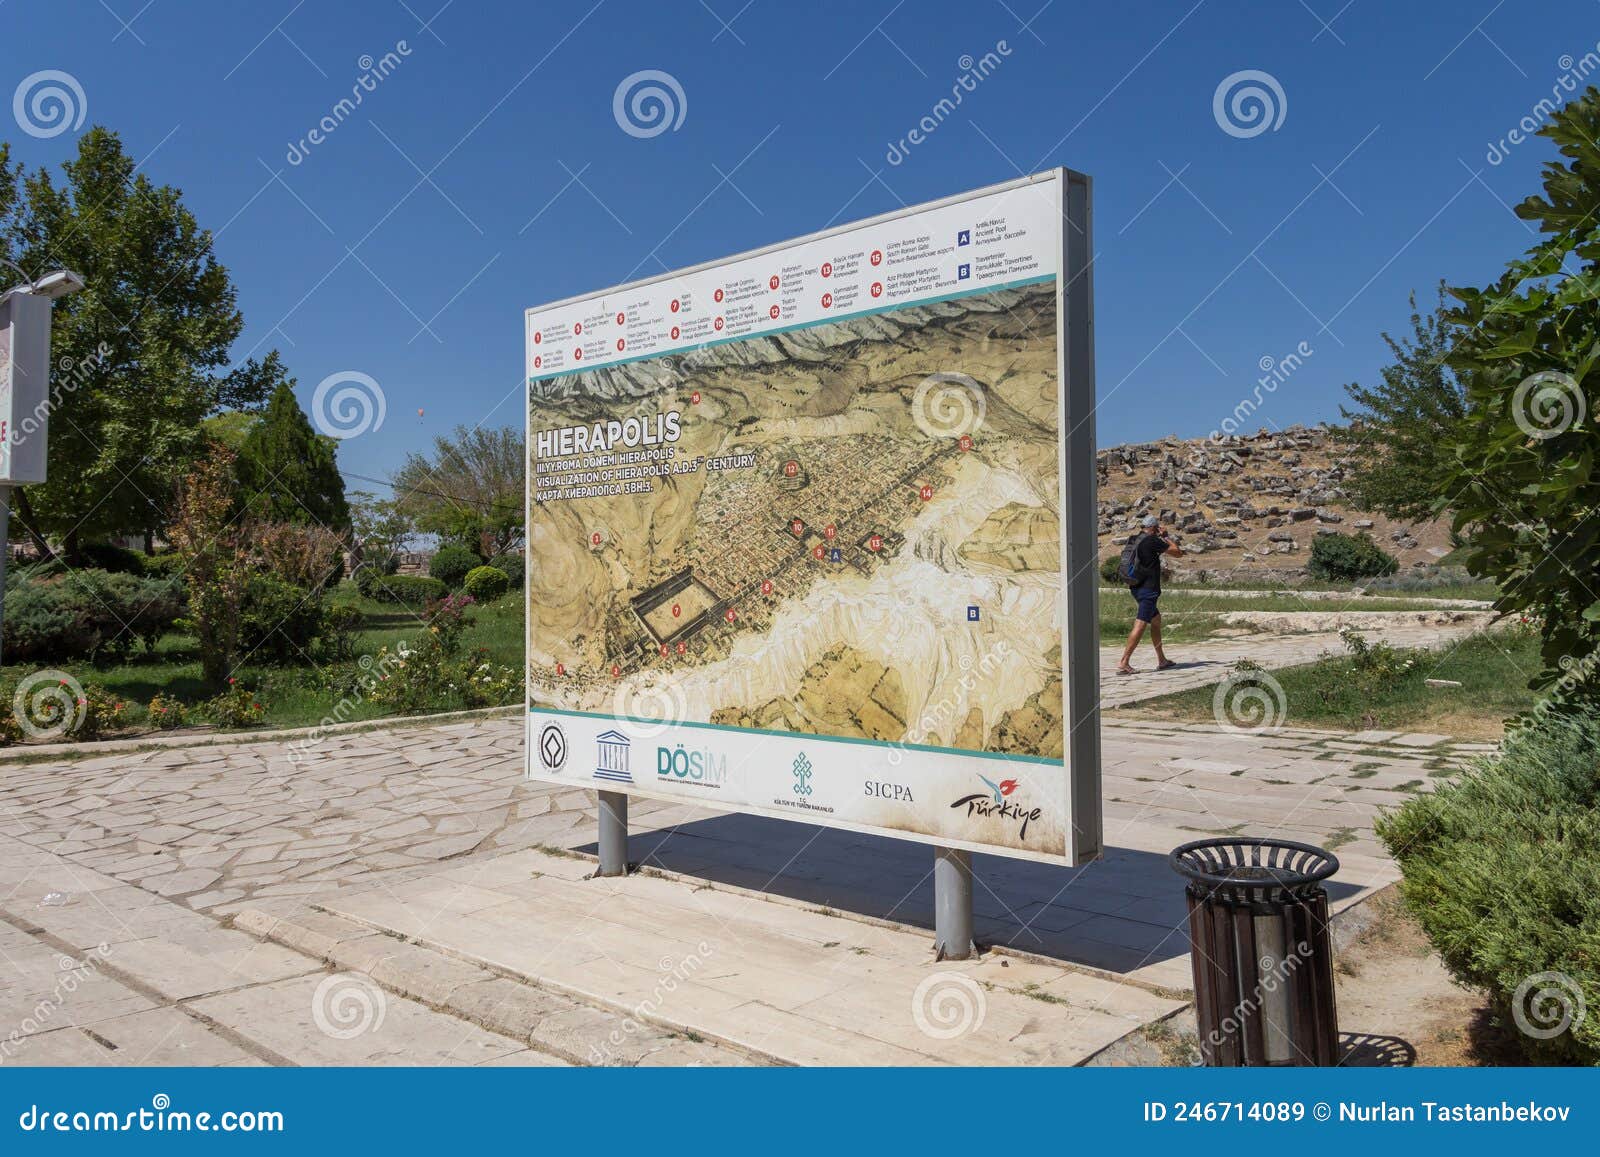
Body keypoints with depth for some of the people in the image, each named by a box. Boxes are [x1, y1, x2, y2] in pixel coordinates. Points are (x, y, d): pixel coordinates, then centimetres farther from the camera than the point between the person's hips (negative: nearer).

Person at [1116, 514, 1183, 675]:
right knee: (1140, 625, -12)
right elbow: (1178, 553, -4)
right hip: (1148, 589, -10)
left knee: (1156, 619, 20)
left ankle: (1161, 660, 26)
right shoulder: (1153, 541, -12)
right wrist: (1166, 537, 6)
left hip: (1137, 588, 10)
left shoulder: (1137, 541, 12)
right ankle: (1123, 663, -18)